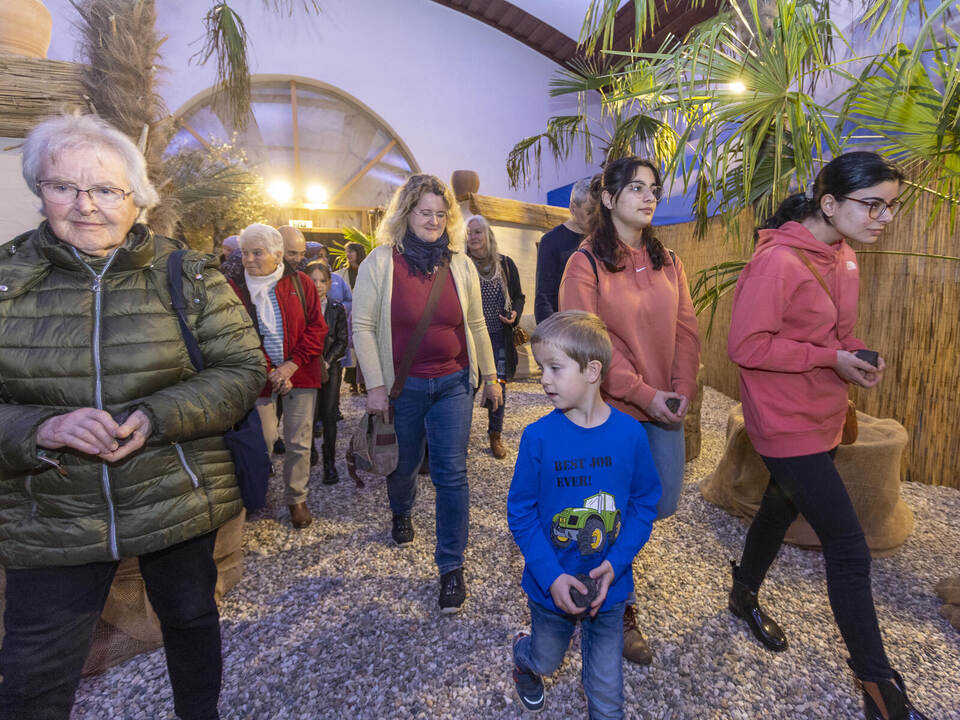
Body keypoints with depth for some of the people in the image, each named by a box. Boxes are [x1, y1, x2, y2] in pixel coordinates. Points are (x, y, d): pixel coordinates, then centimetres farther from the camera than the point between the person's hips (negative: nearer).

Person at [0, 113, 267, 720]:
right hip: (50, 522, 1)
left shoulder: (188, 275, -5)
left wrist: (157, 418, -22)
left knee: (191, 621, 21)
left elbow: (244, 369, -8)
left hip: (180, 504, 0)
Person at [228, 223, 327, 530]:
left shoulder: (301, 283, 1)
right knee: (262, 439, 3)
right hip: (262, 376, 0)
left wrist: (292, 364, -10)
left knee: (299, 442, 5)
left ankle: (296, 499, 23)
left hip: (300, 374, 0)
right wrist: (268, 372, -10)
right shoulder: (235, 287, 1)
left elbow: (317, 328, 0)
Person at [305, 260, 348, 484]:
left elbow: (342, 341, 3)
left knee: (329, 417, 3)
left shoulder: (337, 309, 4)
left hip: (330, 368, 1)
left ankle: (330, 464, 12)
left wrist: (327, 361, -9)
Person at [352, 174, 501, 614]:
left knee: (452, 474, -1)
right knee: (403, 465, 18)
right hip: (402, 386, -1)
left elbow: (476, 325, 10)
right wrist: (375, 386, -11)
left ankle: (452, 567, 13)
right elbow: (363, 327, -8)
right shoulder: (380, 263, -6)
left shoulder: (461, 265, 3)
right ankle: (401, 513, 53)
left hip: (453, 383, 1)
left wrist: (490, 375, 11)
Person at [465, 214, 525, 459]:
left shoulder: (506, 264, 6)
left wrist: (515, 314, -5)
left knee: (498, 385, 7)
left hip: (499, 337, 2)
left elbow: (518, 295, 14)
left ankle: (495, 435, 23)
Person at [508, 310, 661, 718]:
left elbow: (646, 503, -6)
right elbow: (521, 512, -11)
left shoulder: (629, 433, -15)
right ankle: (522, 656, 59)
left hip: (608, 584, 0)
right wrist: (551, 576, -19)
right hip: (552, 585, 0)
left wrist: (615, 564, -16)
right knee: (545, 661, 26)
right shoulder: (539, 436, -17)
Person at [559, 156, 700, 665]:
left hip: (665, 409, 6)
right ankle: (623, 613, 27)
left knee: (664, 501, 12)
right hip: (613, 409, -5)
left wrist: (683, 389, -7)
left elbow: (686, 330, 6)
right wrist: (643, 393, -18)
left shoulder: (667, 262, 9)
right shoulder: (586, 262, -8)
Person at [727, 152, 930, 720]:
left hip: (824, 419, 9)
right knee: (850, 549, -2)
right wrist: (830, 359, -20)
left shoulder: (844, 258, 6)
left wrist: (857, 353, -3)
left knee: (782, 508, 23)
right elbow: (745, 346, -22)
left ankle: (745, 596, 47)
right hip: (787, 423, -9)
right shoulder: (778, 261, -21)